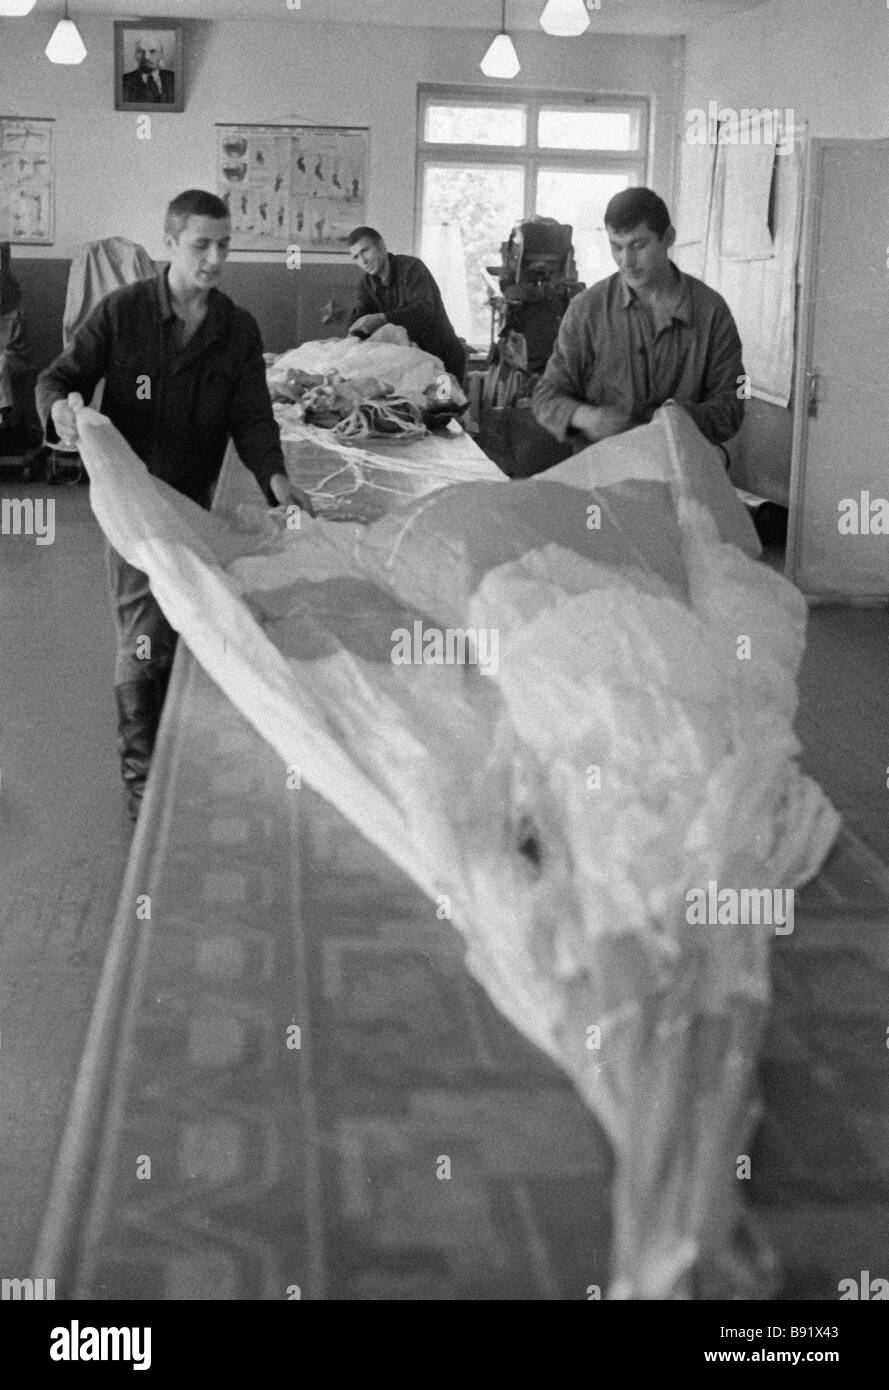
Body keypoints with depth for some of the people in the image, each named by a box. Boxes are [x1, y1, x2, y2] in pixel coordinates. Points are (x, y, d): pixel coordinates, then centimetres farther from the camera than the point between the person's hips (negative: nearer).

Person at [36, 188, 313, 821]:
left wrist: (273, 475, -22)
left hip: (195, 497, 4)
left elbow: (251, 415, -3)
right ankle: (142, 775, 2)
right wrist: (60, 408, -29)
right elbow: (59, 376, -4)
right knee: (145, 635, -9)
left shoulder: (238, 328, 1)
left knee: (186, 628, 13)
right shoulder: (123, 311, -7)